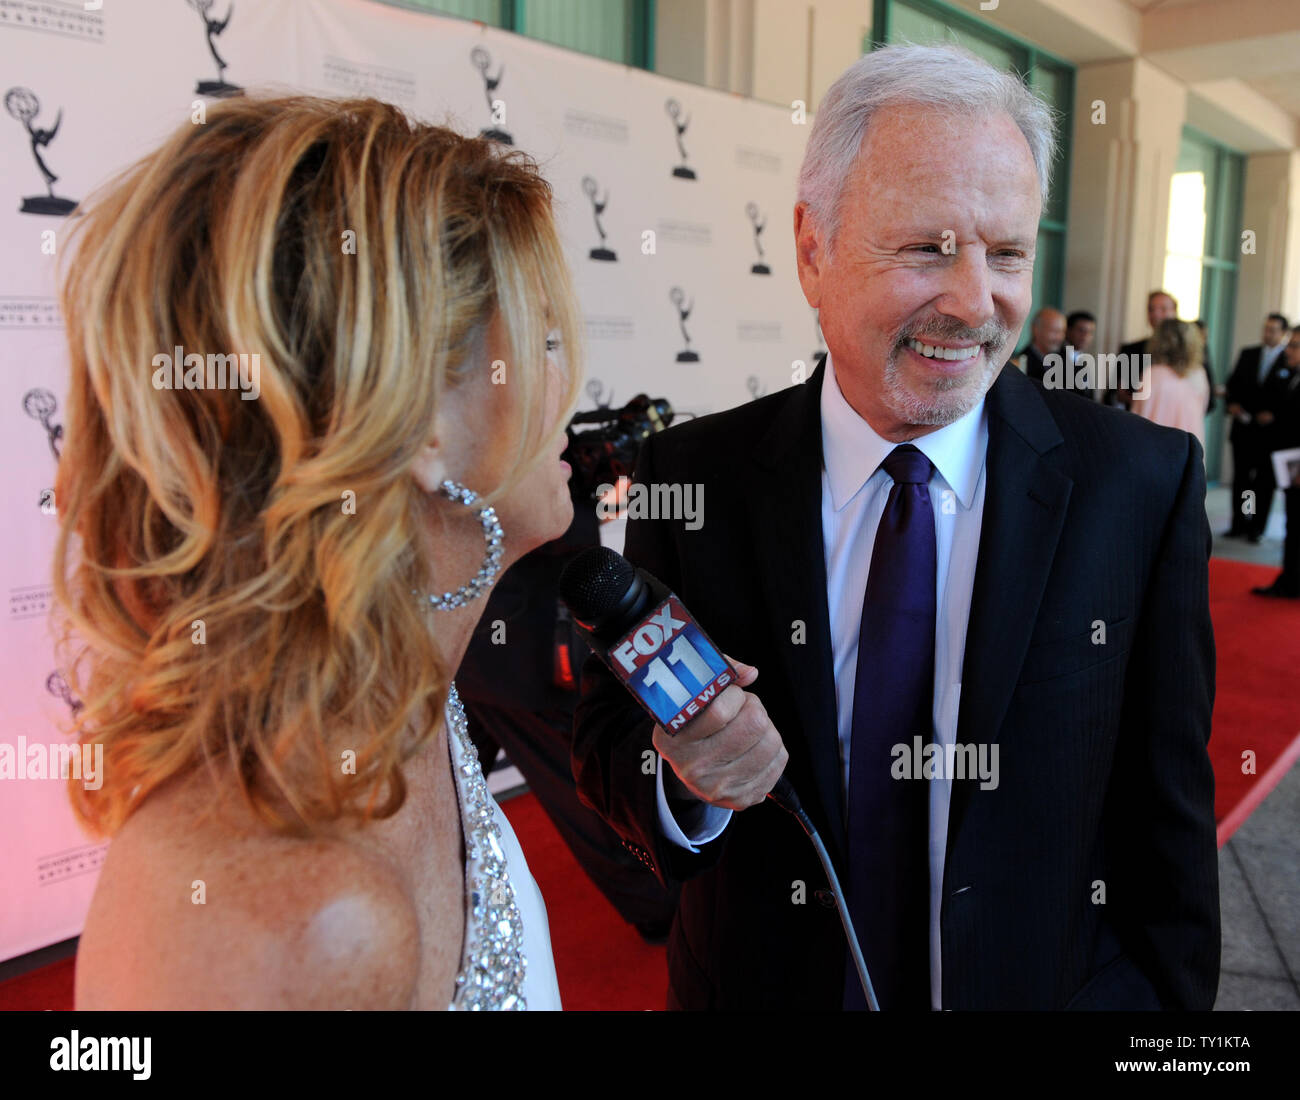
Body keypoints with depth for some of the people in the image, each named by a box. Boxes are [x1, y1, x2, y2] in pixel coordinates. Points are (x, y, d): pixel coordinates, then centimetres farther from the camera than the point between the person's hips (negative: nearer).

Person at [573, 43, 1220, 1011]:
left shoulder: (1143, 481, -14)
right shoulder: (691, 479, -15)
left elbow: (1170, 811, -8)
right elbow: (606, 739, -9)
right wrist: (684, 784, -28)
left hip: (1044, 982, 1)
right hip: (759, 981, 1)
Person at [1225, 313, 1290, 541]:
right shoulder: (1248, 354, 10)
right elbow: (1233, 382, 12)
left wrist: (1273, 414, -15)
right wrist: (1232, 403, -4)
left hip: (1270, 430, -3)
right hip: (1243, 428, 4)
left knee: (1265, 480, 3)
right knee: (1241, 478, 7)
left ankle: (1257, 528, 9)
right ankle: (1239, 524, 14)